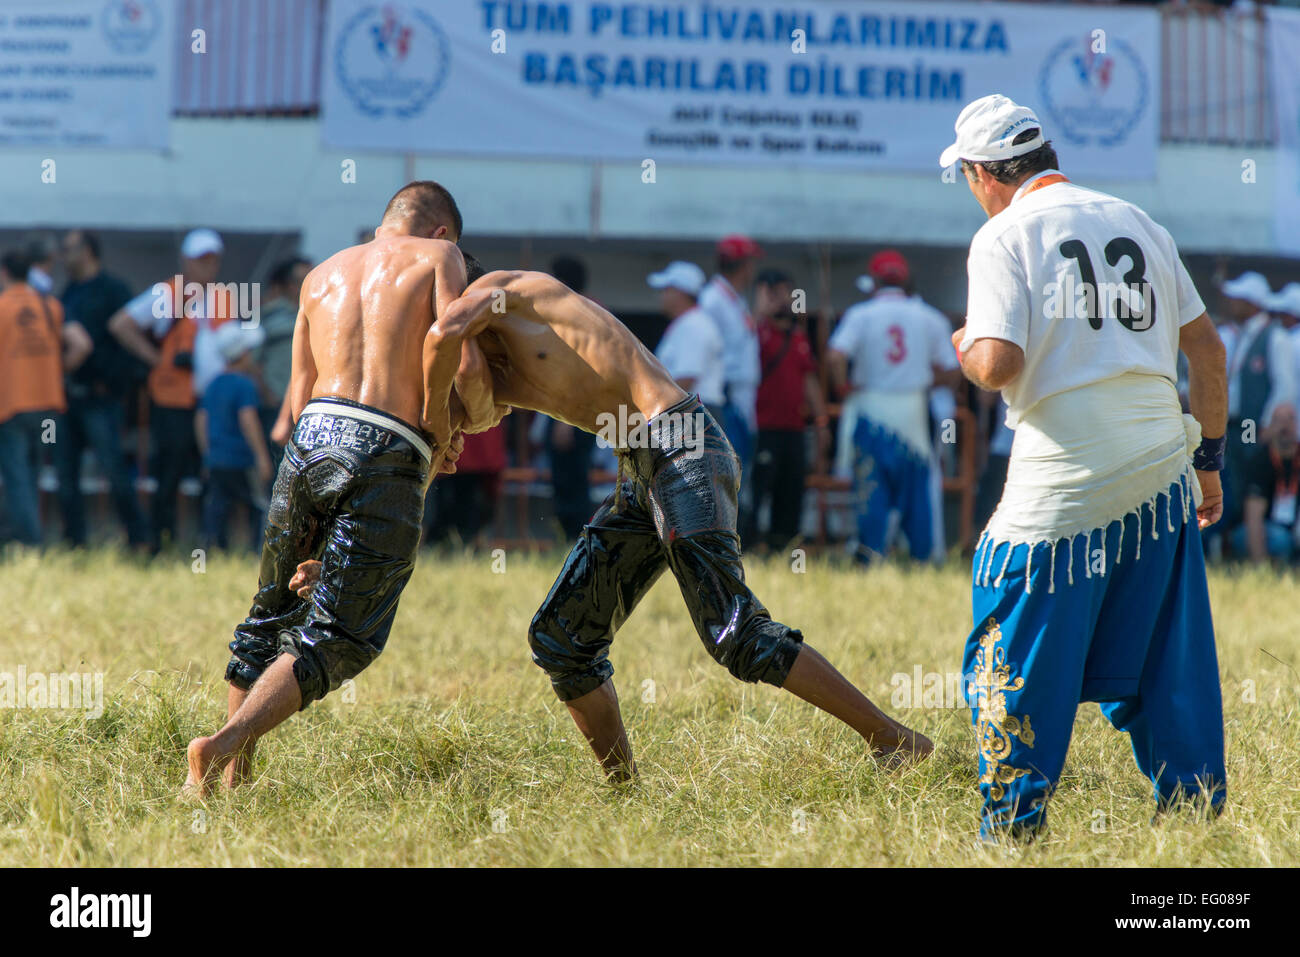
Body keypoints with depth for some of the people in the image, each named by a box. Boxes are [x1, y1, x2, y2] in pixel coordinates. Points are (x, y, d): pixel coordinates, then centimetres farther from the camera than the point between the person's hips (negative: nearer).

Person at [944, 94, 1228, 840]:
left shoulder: (1005, 235, -3)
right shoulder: (1140, 224, 14)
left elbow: (998, 365, -15)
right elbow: (1207, 348, 14)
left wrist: (965, 345, 7)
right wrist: (1209, 458, 21)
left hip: (1066, 477, -5)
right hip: (1162, 459, 5)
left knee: (1017, 660, 5)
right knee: (1168, 662, 13)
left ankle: (1014, 828, 5)